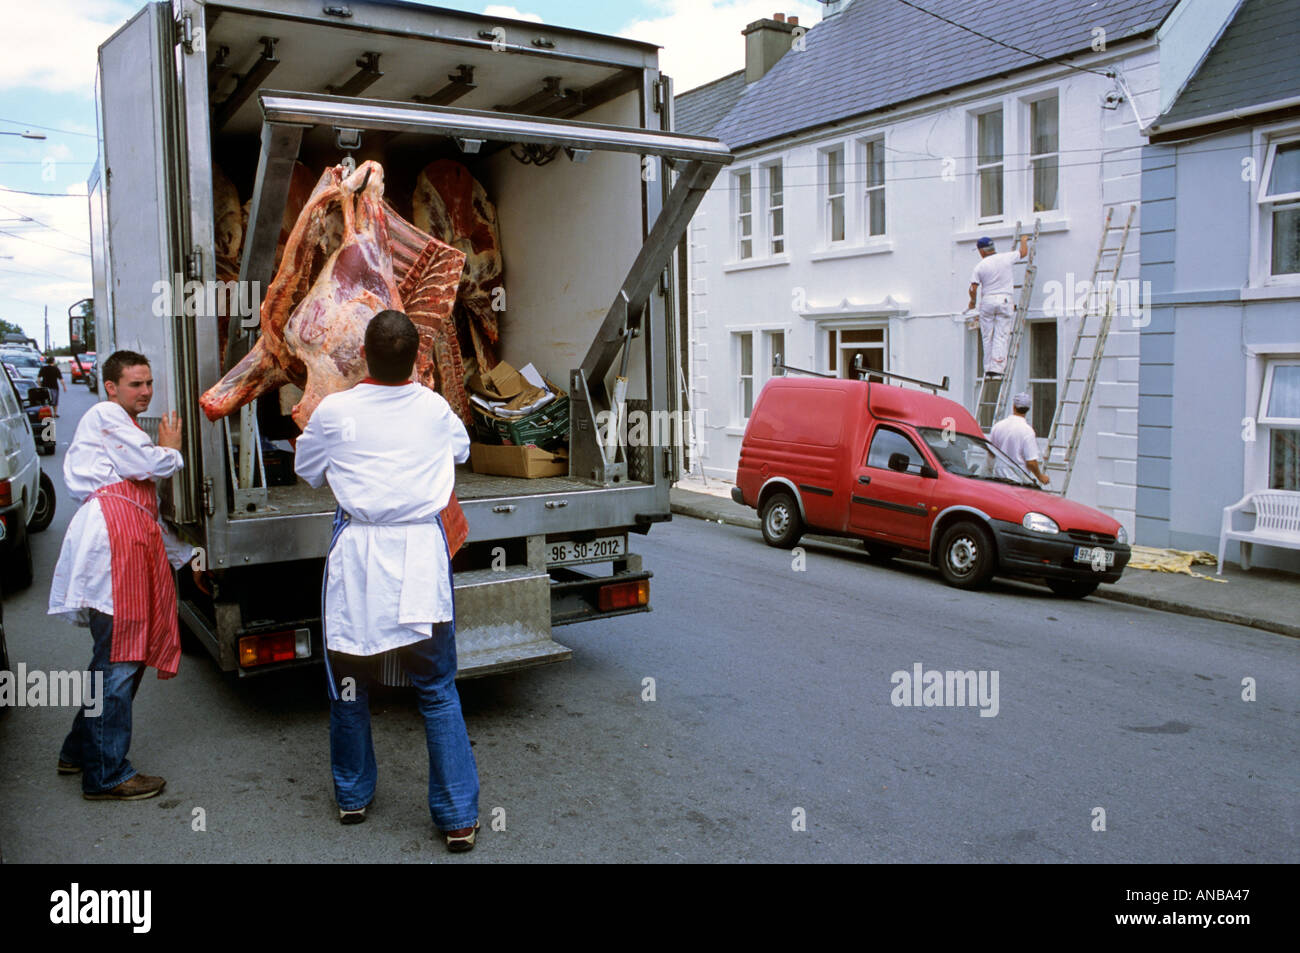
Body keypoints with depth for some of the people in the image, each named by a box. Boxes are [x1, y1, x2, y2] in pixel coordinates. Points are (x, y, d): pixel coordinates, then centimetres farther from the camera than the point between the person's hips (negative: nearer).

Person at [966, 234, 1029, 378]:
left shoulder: (980, 267, -2)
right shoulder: (1005, 258, 0)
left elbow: (973, 289, -5)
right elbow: (1024, 252, 17)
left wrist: (972, 301, 14)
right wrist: (1024, 240, 38)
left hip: (987, 301, 0)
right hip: (1004, 300, 0)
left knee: (987, 337, 8)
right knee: (1001, 336, -1)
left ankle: (988, 369, 9)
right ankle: (997, 369, -8)